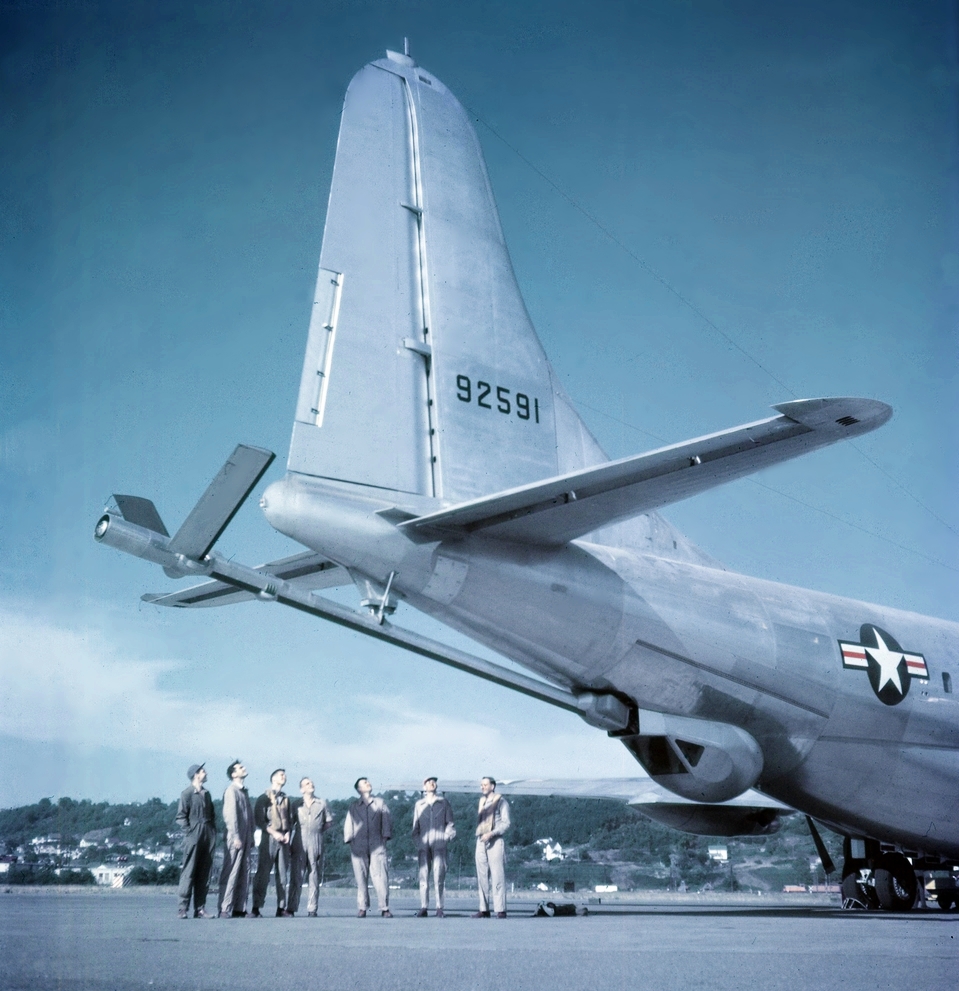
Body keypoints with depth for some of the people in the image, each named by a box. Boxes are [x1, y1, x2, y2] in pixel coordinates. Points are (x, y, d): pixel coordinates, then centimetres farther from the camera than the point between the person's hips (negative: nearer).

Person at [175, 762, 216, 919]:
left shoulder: (206, 794, 17)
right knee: (189, 872, -7)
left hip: (208, 837, 7)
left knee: (204, 874, 5)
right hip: (193, 837, -7)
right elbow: (180, 817, -7)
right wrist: (189, 831, -14)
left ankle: (200, 909, 8)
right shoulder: (187, 793, -4)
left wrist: (213, 833, 12)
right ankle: (183, 908, -5)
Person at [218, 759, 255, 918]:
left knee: (244, 875, 7)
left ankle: (239, 909, 10)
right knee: (230, 874, -8)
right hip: (235, 839, -8)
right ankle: (225, 909, -7)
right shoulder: (231, 790, -7)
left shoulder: (244, 792, 19)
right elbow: (231, 814, -14)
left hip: (245, 839, 8)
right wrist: (236, 837, -19)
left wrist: (251, 838, 15)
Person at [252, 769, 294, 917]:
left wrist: (288, 832, 0)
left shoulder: (286, 799, 16)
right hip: (269, 838, -5)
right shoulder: (264, 798, 2)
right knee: (263, 874, -8)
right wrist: (274, 832, -13)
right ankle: (257, 908, -6)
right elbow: (258, 820, -4)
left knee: (282, 874, 3)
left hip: (284, 840, 5)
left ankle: (281, 908, 6)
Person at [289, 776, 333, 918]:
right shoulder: (297, 805, 10)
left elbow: (328, 821, 18)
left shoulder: (322, 803, 11)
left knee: (314, 877, 1)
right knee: (296, 876, -4)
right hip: (299, 844, -1)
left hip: (316, 844, 1)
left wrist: (318, 831, 7)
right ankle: (292, 908, -3)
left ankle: (312, 909, 3)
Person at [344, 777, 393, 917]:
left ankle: (385, 908, -7)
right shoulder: (354, 807, 14)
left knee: (381, 877, -9)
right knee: (361, 878, -2)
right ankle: (362, 908, 5)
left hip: (377, 846, 0)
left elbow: (386, 821, 13)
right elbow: (348, 825, 15)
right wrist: (350, 841, 5)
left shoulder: (380, 803, 16)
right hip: (359, 847, 0)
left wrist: (385, 836, 2)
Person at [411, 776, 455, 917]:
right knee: (423, 875, -2)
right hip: (423, 845, 1)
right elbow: (415, 826, 16)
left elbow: (450, 823, 10)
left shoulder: (443, 803, 11)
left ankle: (439, 908, -4)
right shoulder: (419, 804, 14)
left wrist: (446, 837, -3)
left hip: (439, 844, -1)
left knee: (439, 875, -7)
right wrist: (418, 841, 4)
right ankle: (424, 908, -1)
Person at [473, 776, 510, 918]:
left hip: (495, 841, -6)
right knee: (482, 876, 3)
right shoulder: (482, 802, 18)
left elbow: (506, 823, -7)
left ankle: (500, 910, -10)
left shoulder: (501, 801, -1)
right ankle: (484, 909, 4)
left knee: (497, 876, -9)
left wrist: (491, 833, -18)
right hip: (481, 842, 6)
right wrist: (479, 838, 16)